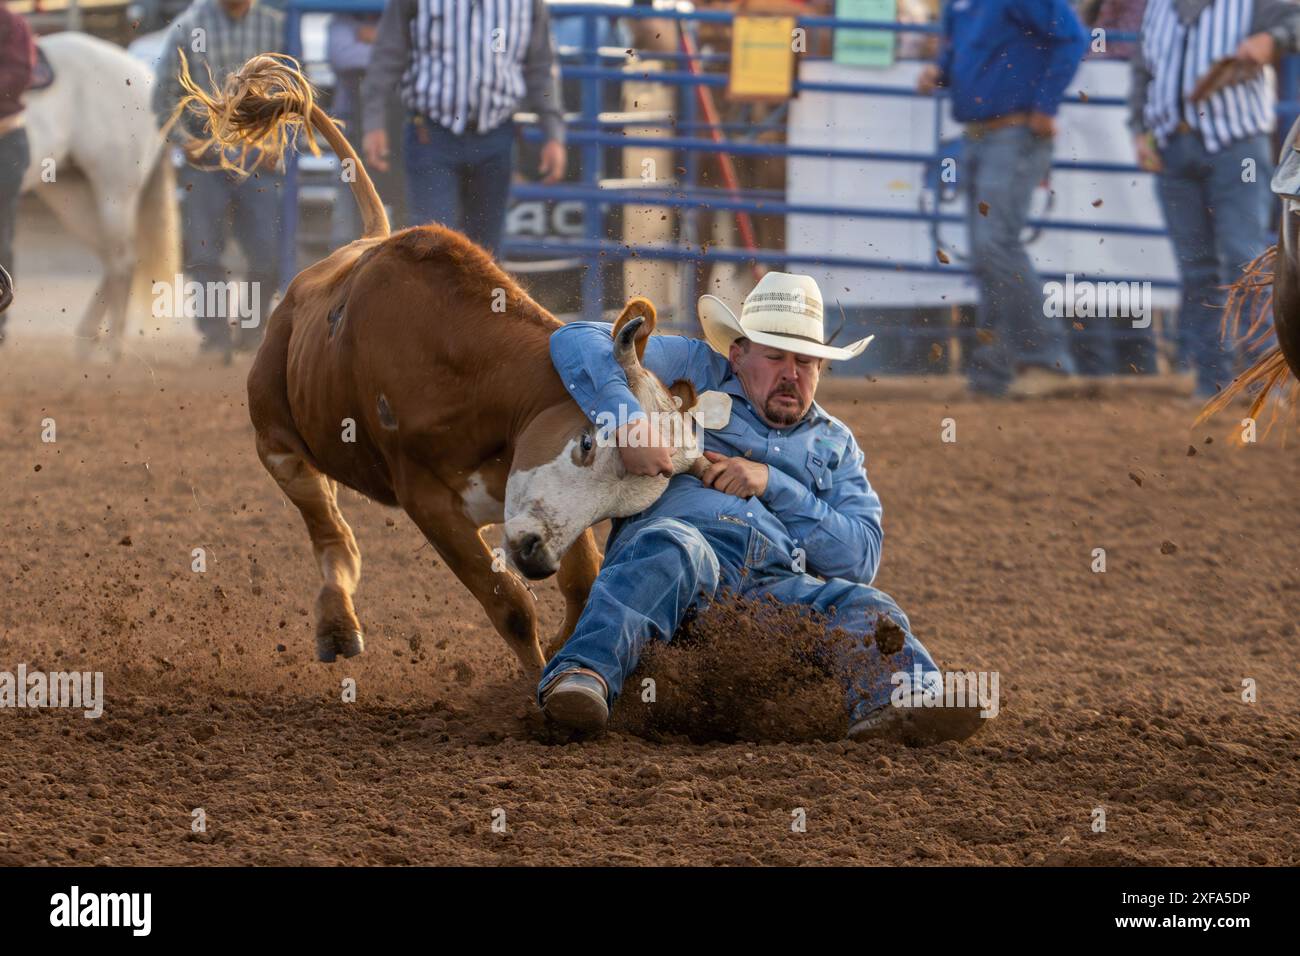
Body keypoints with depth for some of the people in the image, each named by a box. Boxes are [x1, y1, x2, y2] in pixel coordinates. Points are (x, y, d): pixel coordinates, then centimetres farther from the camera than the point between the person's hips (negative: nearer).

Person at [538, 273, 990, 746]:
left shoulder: (833, 442, 29)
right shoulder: (697, 372, 20)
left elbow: (861, 556, 15)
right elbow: (578, 341, 11)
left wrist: (773, 483, 3)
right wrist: (628, 421, -8)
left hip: (776, 584, 4)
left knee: (865, 609, -24)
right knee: (672, 547, -39)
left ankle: (898, 705, -57)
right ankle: (584, 673, -62)